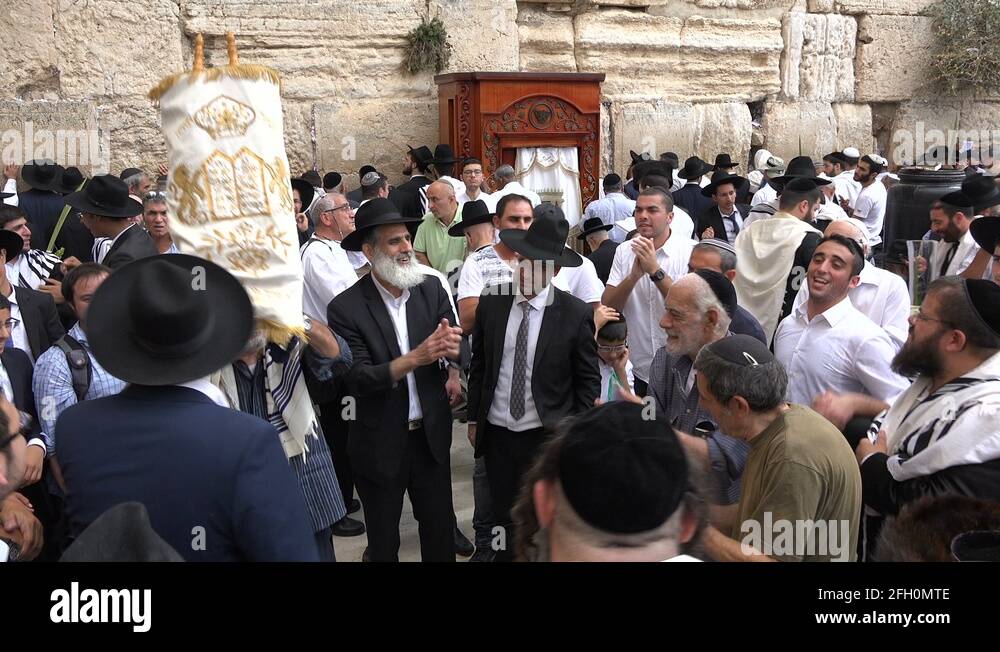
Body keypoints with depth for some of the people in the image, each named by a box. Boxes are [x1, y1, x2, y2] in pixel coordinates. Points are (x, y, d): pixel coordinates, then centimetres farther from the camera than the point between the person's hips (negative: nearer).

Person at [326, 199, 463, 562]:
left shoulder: (432, 289, -3)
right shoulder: (346, 308, -15)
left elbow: (457, 346, -8)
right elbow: (357, 381, -19)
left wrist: (452, 350, -32)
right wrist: (416, 357, -31)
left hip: (432, 436, 3)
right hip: (381, 445, -3)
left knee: (441, 530, 18)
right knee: (383, 541, 17)